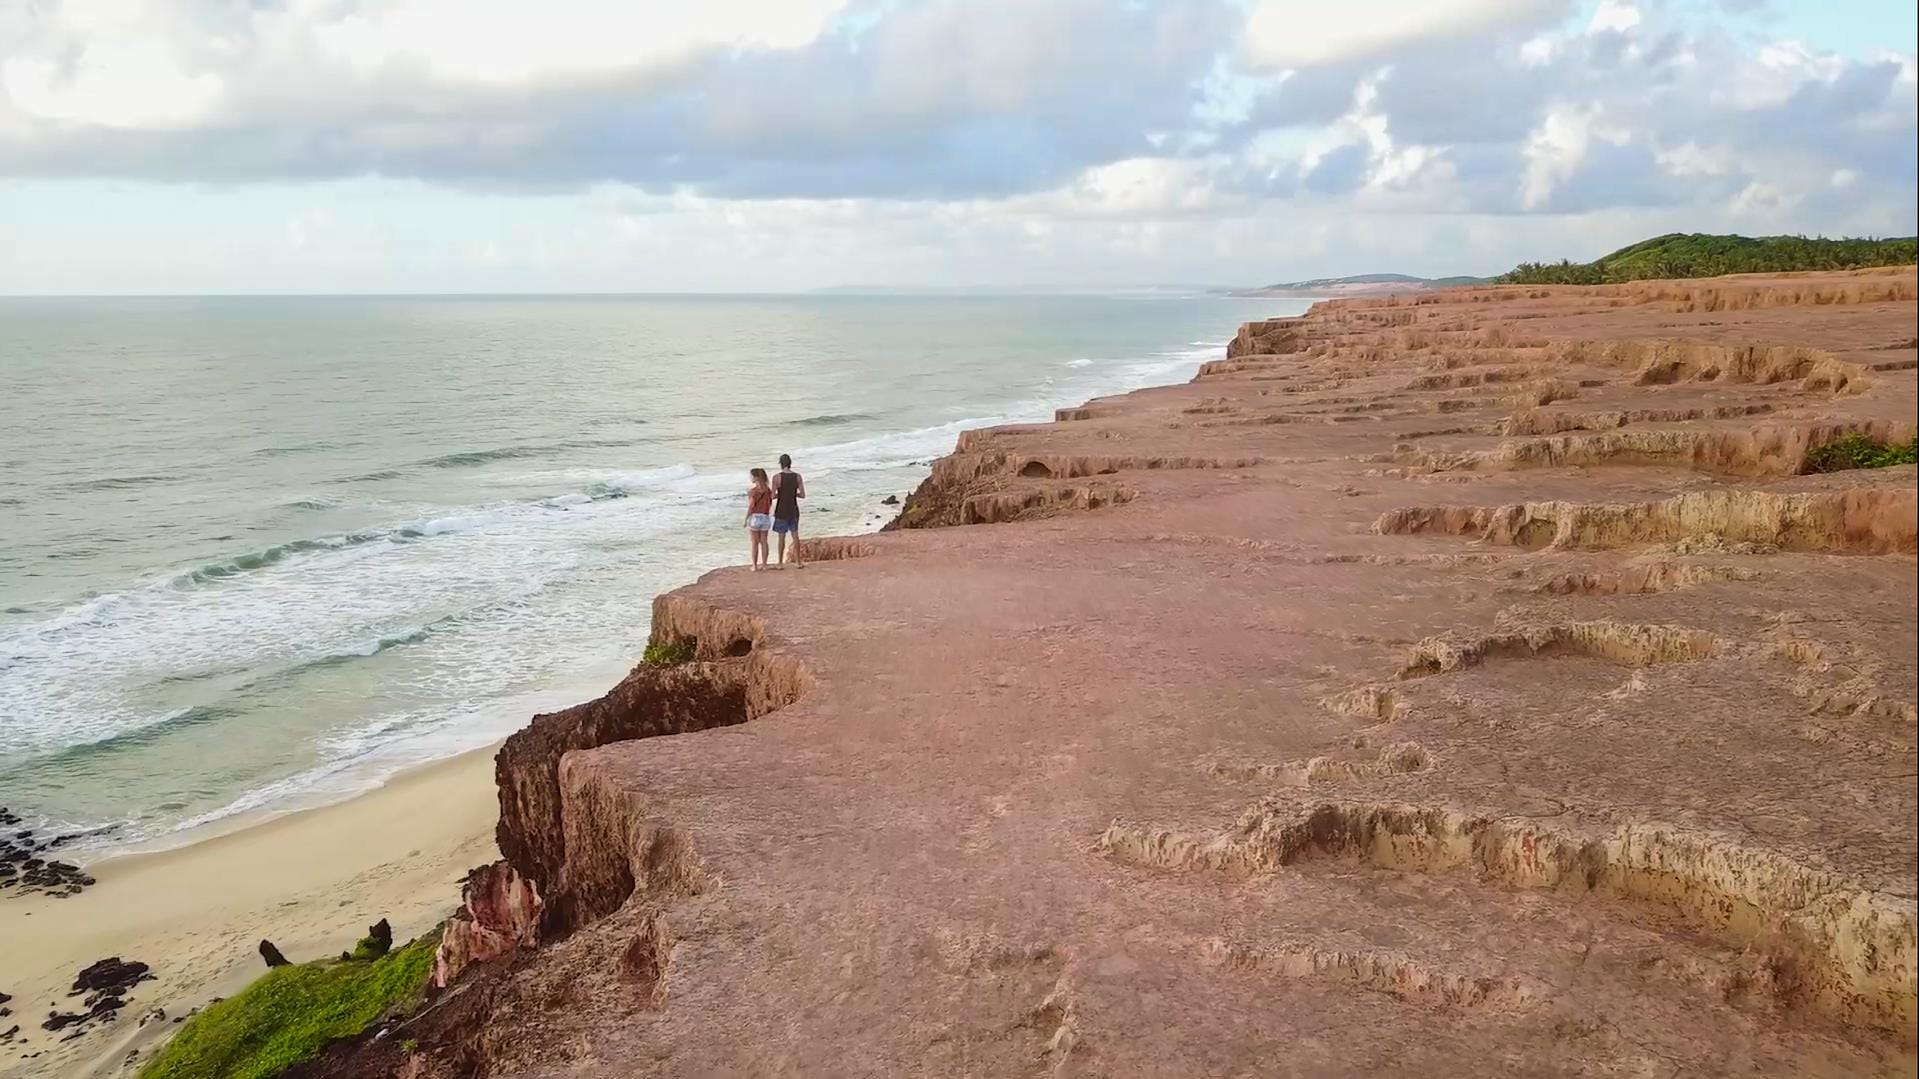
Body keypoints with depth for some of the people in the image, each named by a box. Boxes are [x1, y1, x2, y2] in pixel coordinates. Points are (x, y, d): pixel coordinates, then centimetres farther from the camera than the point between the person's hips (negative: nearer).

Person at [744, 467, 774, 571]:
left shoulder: (754, 491, -14)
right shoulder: (768, 490, 3)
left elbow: (751, 507, -14)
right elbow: (769, 505, 10)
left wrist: (746, 519, -7)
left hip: (754, 517, -5)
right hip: (765, 517, 5)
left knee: (754, 543, 3)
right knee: (763, 542, 11)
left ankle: (755, 566, 5)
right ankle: (764, 564, 15)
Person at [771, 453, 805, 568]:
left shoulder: (777, 477, -13)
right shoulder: (798, 477, -4)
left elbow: (773, 496, -15)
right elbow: (802, 495, -2)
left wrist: (780, 494, 6)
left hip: (781, 511, -3)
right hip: (794, 511, 3)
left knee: (781, 537, 6)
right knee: (795, 535, 13)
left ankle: (780, 562, 12)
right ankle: (798, 562, 15)